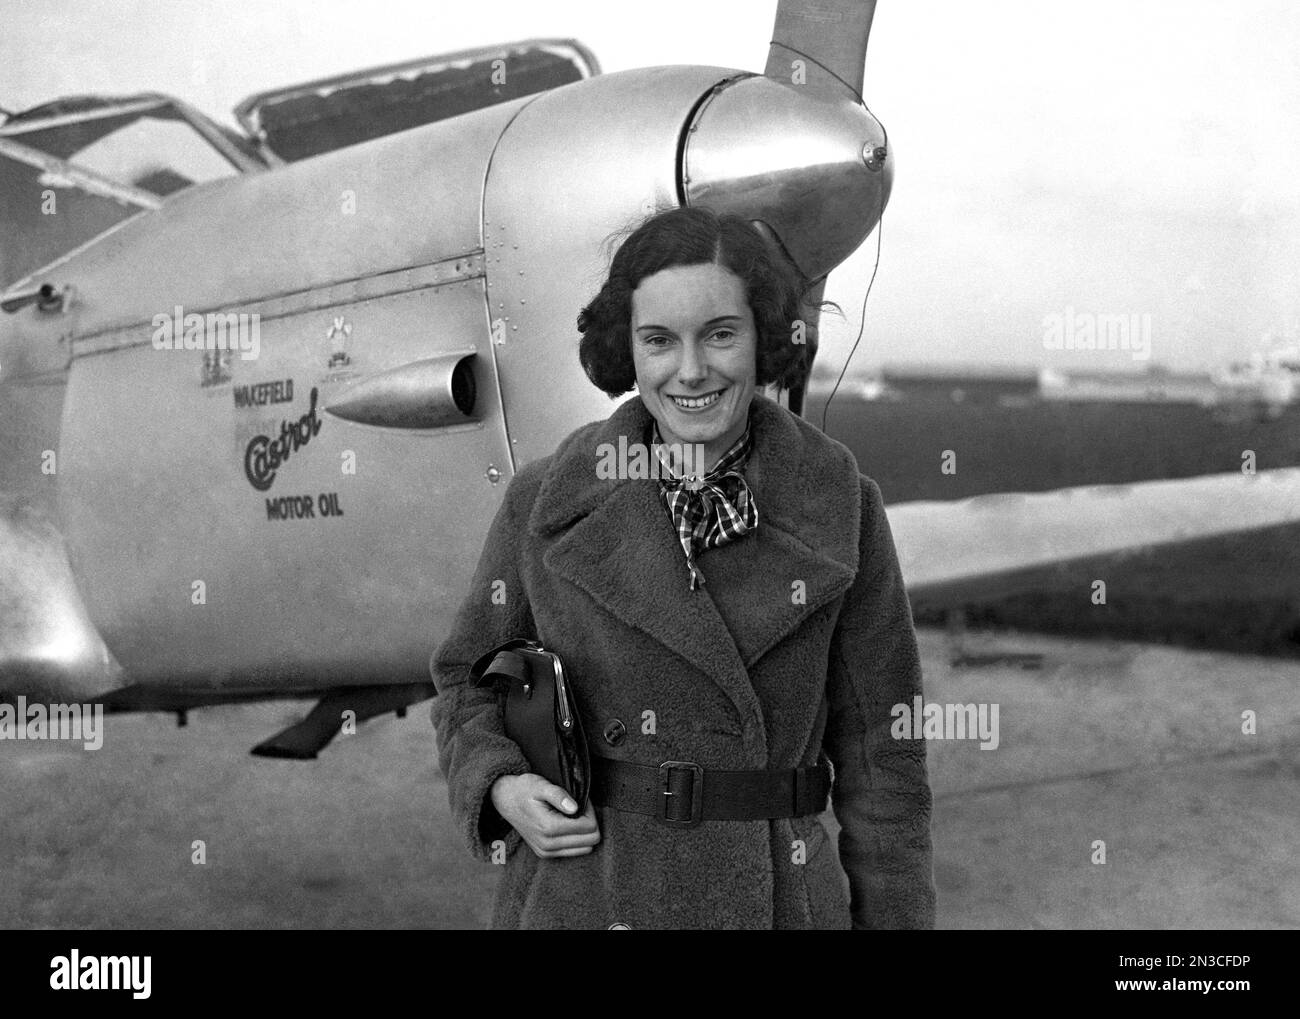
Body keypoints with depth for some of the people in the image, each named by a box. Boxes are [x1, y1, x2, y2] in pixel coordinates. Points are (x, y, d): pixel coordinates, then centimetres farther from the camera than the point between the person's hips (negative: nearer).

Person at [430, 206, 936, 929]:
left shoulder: (841, 510, -3)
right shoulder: (547, 503, -3)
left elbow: (881, 758, 1)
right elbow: (469, 680, 11)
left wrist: (896, 917, 0)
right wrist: (502, 788, -7)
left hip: (779, 897, 0)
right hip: (580, 899, 0)